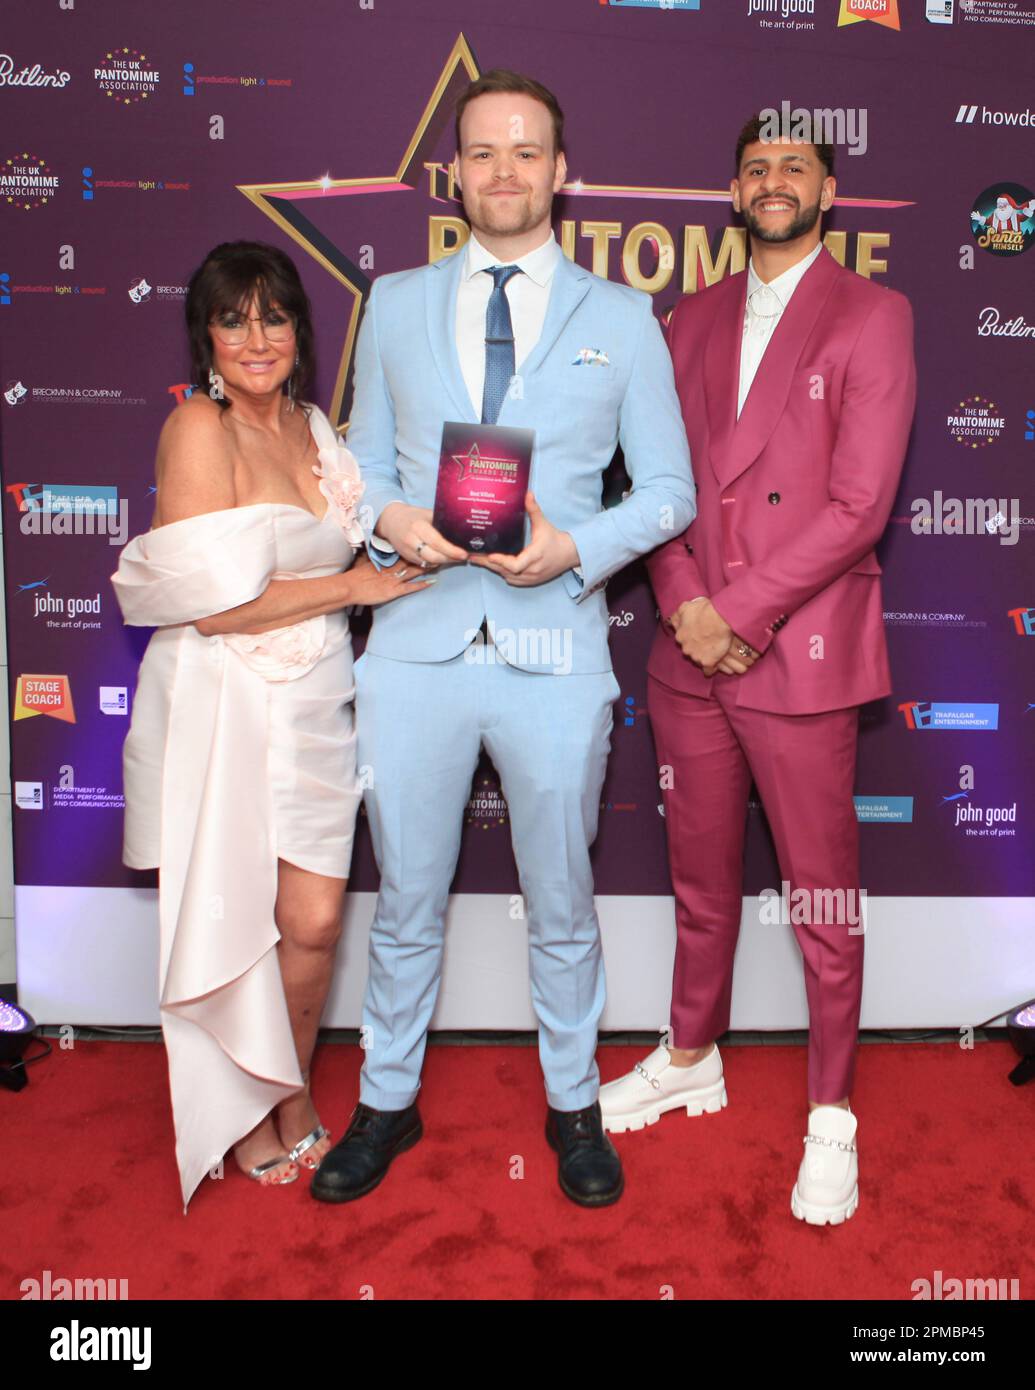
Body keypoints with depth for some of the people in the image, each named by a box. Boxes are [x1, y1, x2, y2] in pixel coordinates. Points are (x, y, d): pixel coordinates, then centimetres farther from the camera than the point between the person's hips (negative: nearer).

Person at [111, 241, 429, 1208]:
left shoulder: (312, 427, 10)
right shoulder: (199, 429, -12)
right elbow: (212, 602, -19)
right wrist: (353, 585, -11)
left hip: (313, 700, 6)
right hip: (222, 703, -5)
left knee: (314, 920, 5)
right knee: (232, 922, 8)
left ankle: (293, 1094, 32)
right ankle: (239, 1113, 33)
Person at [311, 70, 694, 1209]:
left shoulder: (620, 318, 6)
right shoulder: (394, 305, 11)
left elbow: (668, 490, 5)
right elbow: (362, 465, 13)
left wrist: (575, 546, -13)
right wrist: (390, 519, -9)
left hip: (554, 653, -1)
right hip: (416, 647, 2)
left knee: (560, 902, 13)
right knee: (406, 898, 13)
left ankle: (573, 1105, 35)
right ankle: (387, 1104, 34)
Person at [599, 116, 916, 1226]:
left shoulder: (871, 316, -2)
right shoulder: (693, 321, 14)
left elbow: (859, 505, -11)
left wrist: (735, 610, -14)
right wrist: (682, 603, -8)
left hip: (801, 658, -4)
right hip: (689, 652, 5)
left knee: (823, 901, 6)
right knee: (701, 880, 17)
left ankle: (831, 1116, 25)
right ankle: (692, 1061, 38)